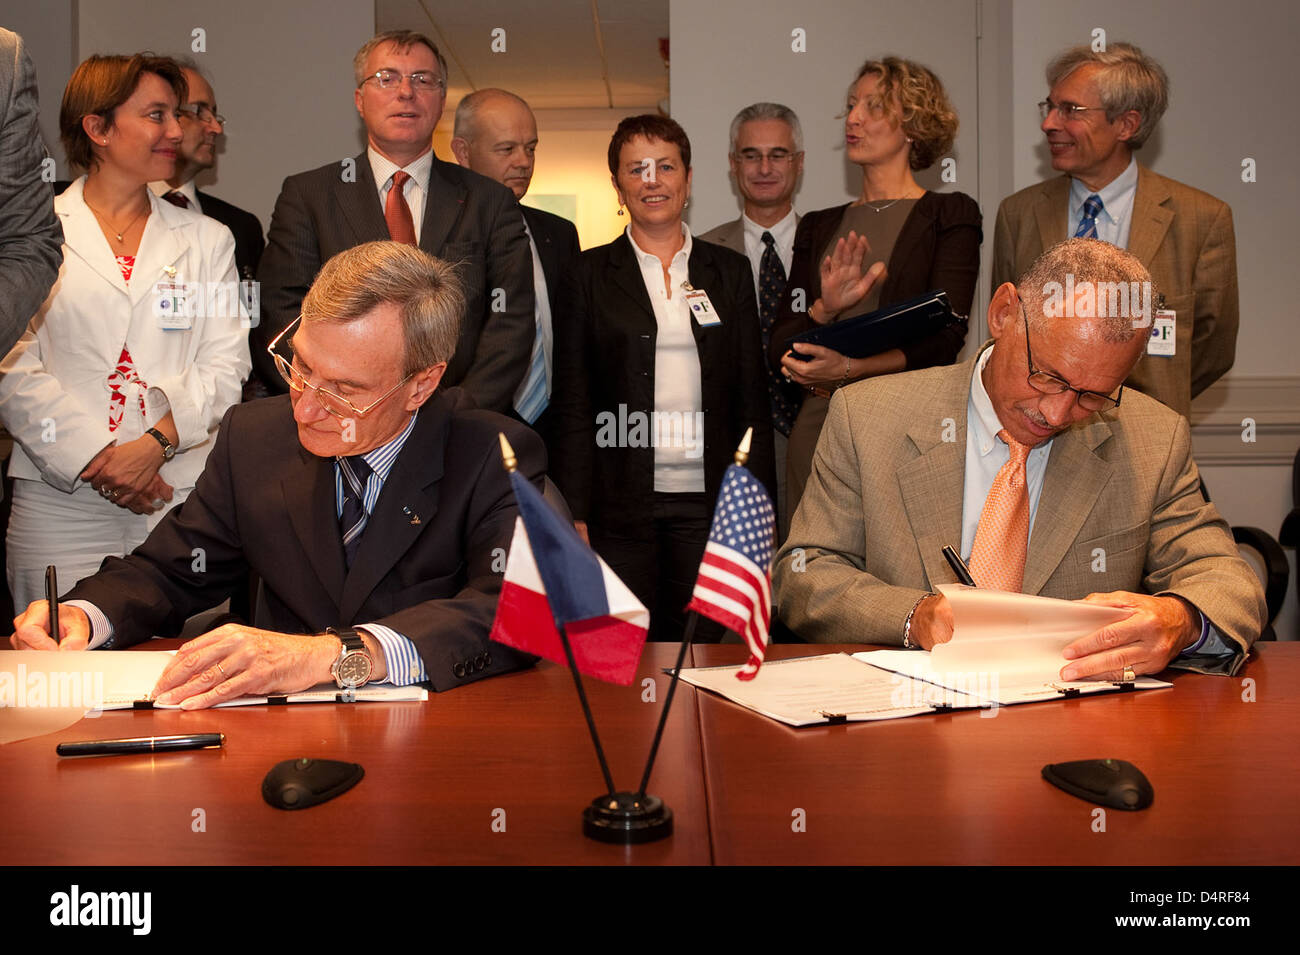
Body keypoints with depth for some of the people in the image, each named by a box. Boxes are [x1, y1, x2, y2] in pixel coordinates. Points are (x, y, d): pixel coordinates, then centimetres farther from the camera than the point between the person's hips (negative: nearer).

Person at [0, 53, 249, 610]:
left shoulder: (208, 240, 14)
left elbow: (226, 365, 6)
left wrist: (156, 444, -10)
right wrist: (94, 456, -11)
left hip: (184, 495, 1)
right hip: (60, 498, -1)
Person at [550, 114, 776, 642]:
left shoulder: (729, 271, 11)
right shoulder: (591, 274, 5)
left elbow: (752, 394, 10)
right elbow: (572, 402, 2)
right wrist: (575, 514, -4)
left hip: (709, 501, 2)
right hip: (623, 504, -1)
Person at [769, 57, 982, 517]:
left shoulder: (950, 215, 5)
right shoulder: (818, 228, 16)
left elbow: (945, 336, -8)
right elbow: (778, 349, 9)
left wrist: (850, 367, -20)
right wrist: (825, 310, -11)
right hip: (819, 425, 3)